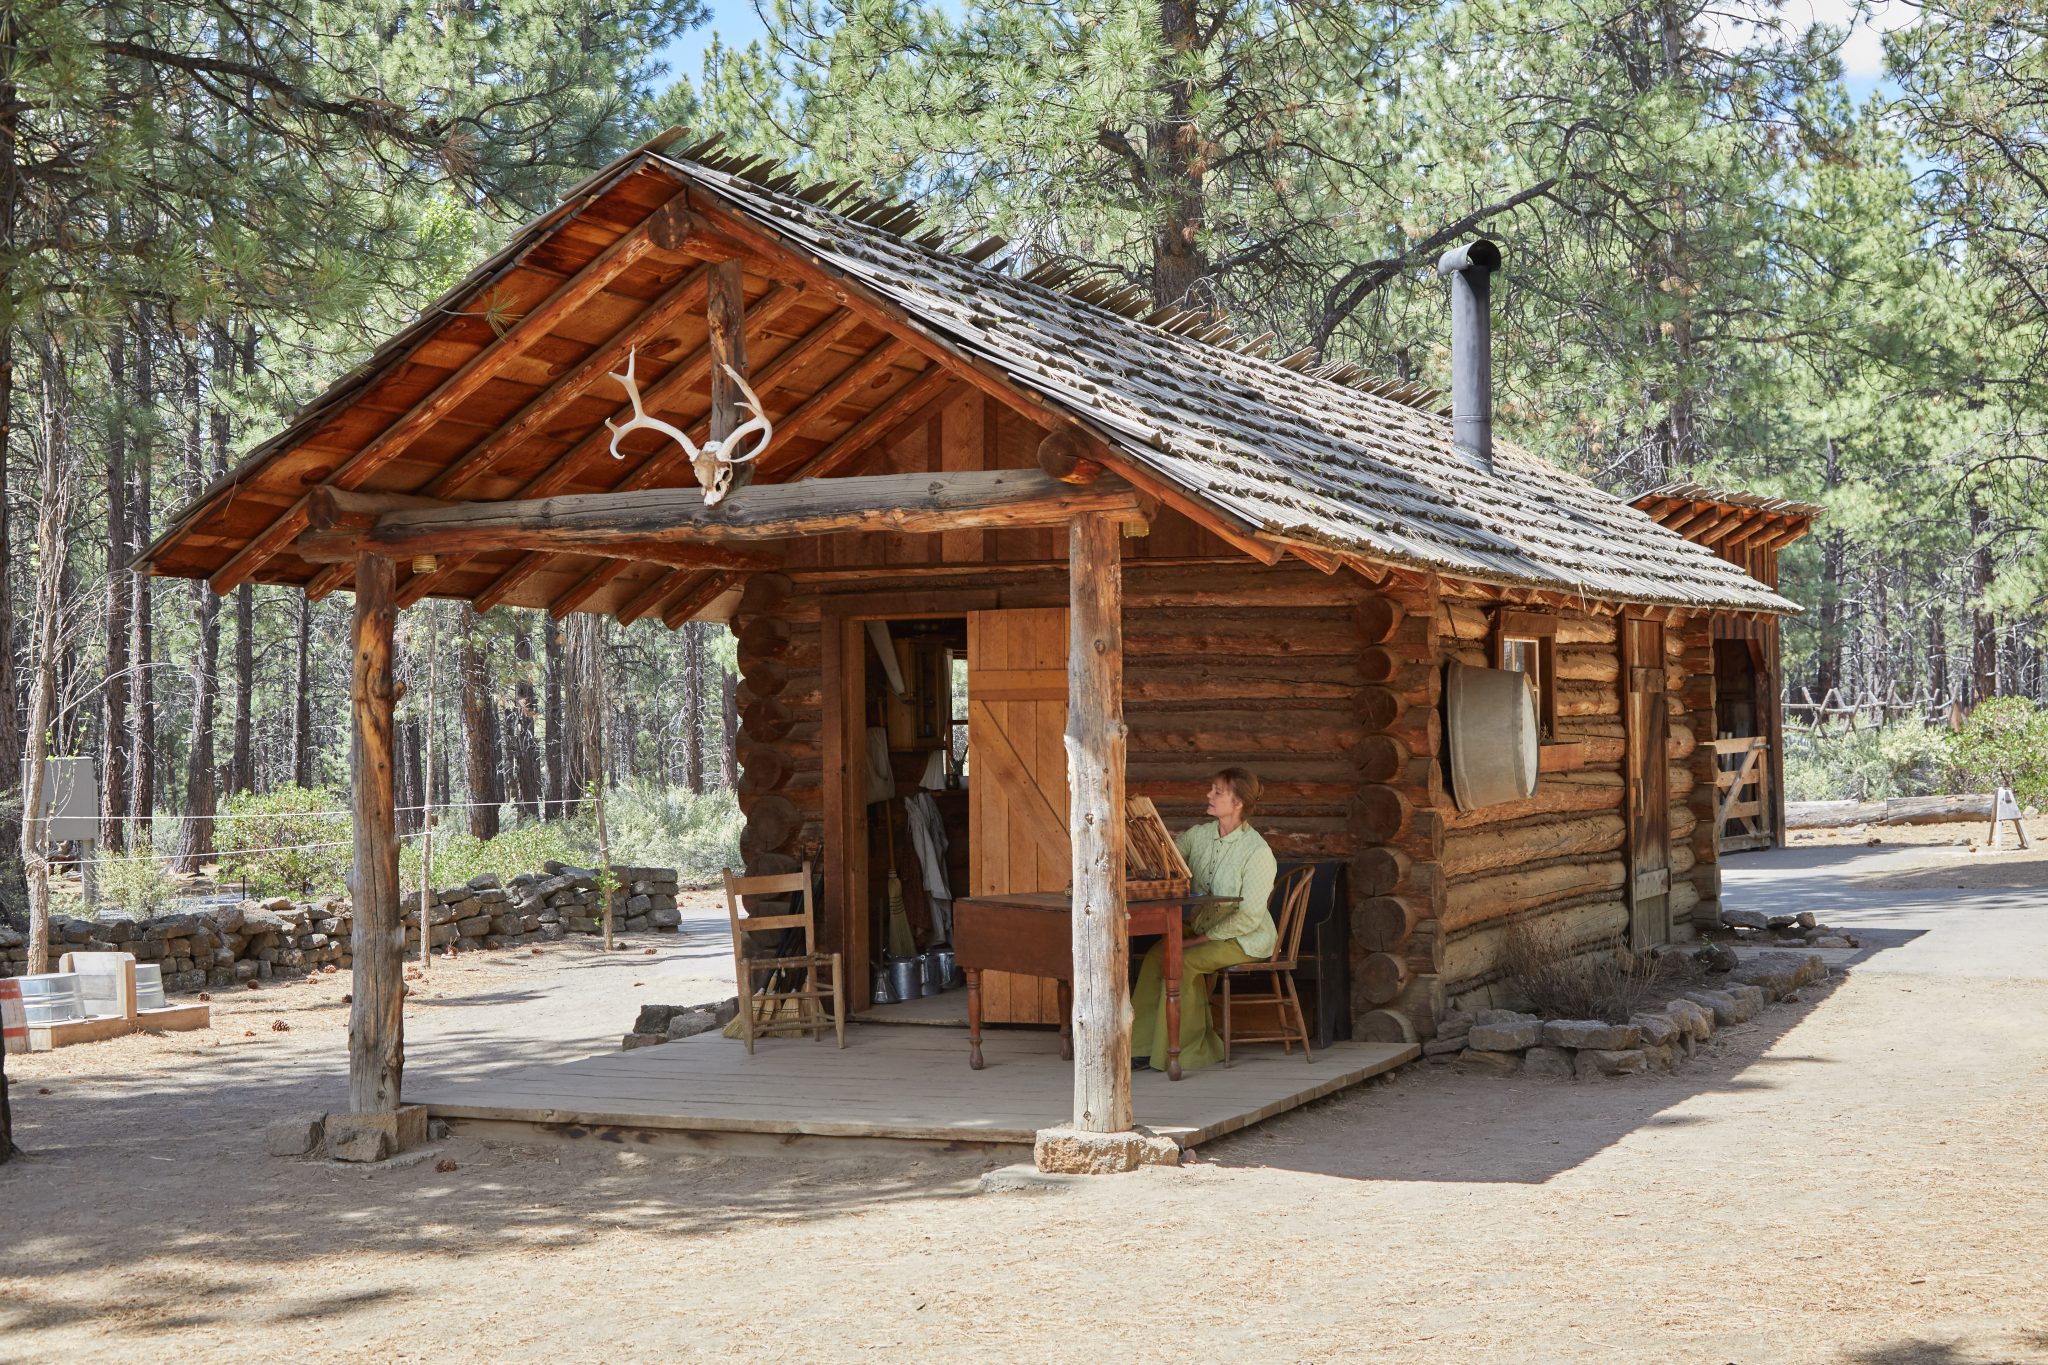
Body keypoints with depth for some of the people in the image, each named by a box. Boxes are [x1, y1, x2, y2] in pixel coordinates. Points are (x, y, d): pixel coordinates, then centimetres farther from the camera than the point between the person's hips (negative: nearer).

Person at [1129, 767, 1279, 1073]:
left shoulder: (1257, 852, -18)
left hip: (1245, 940, -7)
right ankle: (1143, 1045, -18)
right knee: (1157, 953, -19)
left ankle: (1187, 1049, -14)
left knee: (1182, 961, -27)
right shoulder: (1200, 835, 3)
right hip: (1205, 927, 7)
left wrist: (1200, 939, -20)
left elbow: (1249, 917, -19)